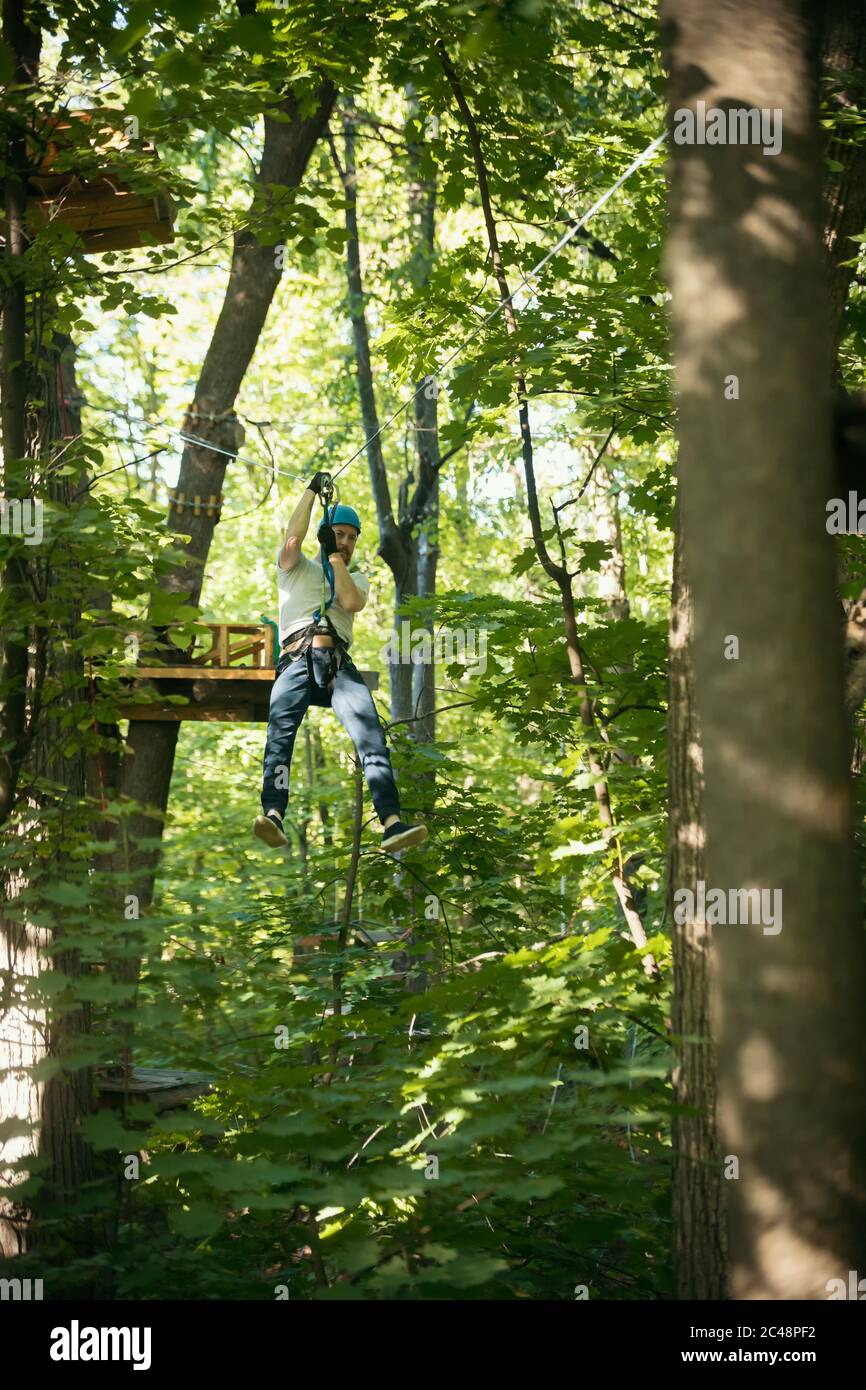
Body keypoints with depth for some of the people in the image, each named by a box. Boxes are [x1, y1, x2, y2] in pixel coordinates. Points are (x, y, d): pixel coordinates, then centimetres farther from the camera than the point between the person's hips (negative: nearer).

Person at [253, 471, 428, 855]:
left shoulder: (357, 578, 29)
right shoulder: (296, 568, 25)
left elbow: (351, 602, 5)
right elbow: (292, 540, 2)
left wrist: (334, 555, 9)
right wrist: (313, 490, 9)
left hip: (338, 664, 2)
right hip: (295, 661, -1)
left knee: (370, 732, -23)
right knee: (280, 726, -30)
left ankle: (392, 824, -39)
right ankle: (273, 816, -50)